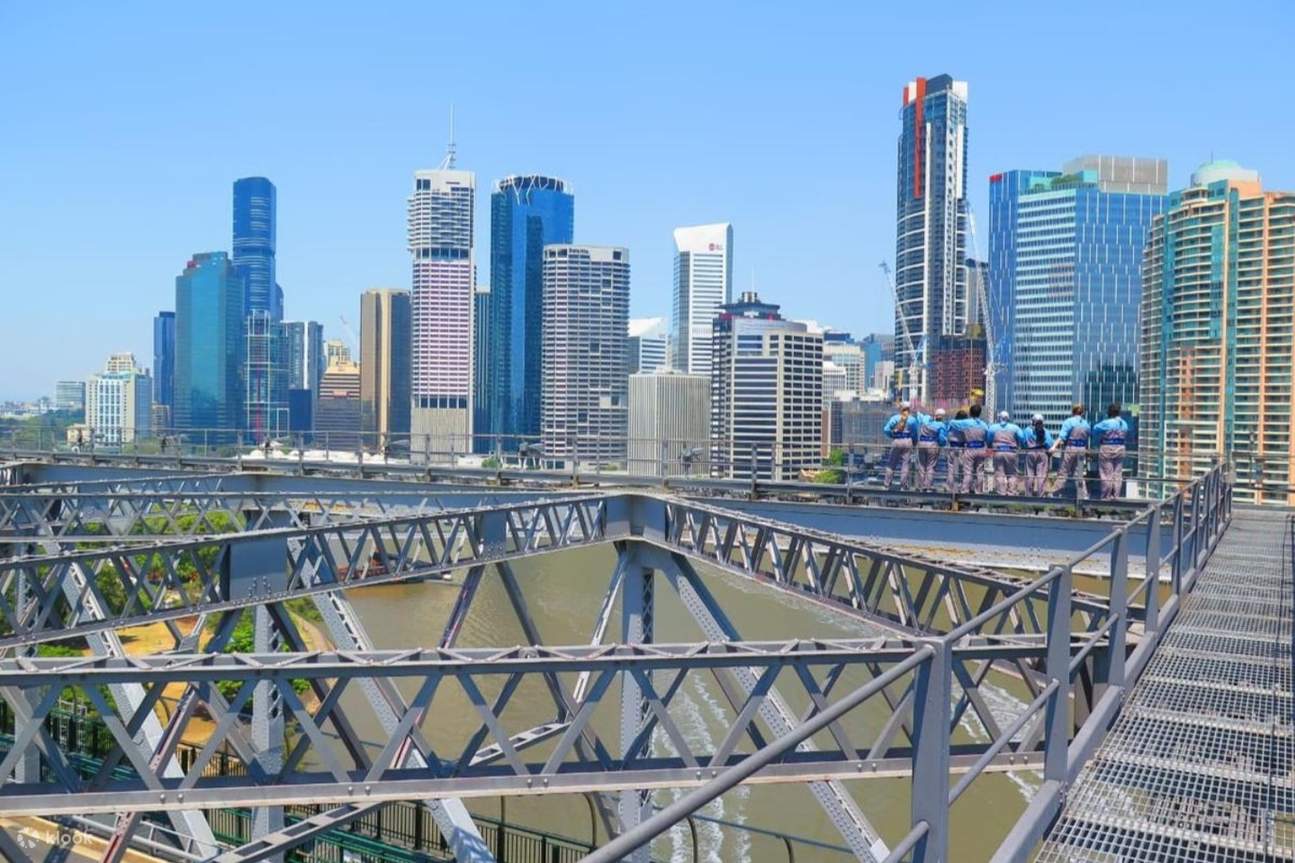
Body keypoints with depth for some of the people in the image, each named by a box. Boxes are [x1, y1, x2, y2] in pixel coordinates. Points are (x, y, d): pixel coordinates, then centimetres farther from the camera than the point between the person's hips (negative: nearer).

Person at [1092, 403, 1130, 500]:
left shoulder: (1106, 423, -14)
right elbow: (1126, 436, 12)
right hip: (1120, 449, 6)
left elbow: (1095, 429, -3)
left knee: (1106, 474, -1)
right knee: (1117, 474, 8)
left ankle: (1106, 496, 1)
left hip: (1107, 449, -6)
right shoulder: (1124, 424, 6)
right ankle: (1115, 495, 9)